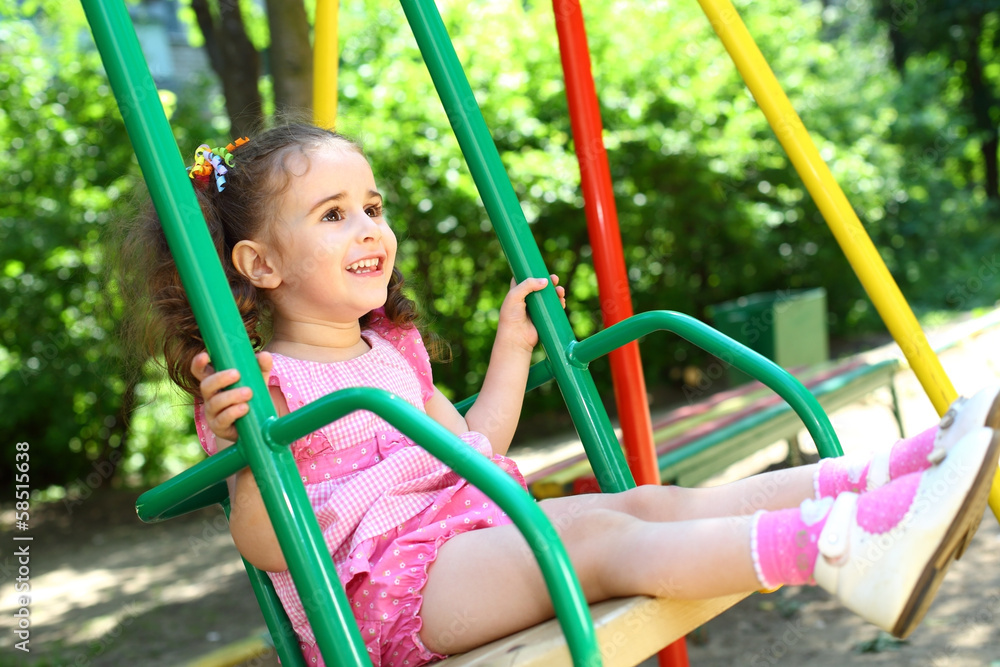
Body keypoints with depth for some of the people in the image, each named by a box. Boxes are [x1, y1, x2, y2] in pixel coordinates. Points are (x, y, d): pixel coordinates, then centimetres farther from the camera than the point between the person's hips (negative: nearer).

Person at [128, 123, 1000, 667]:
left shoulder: (393, 350, 19)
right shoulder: (261, 385, -6)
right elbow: (268, 546, -13)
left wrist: (512, 347, 23)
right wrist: (254, 441, -31)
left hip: (472, 532, 8)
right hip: (383, 587, -8)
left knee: (651, 502, -12)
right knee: (599, 535, -29)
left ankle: (882, 479, -24)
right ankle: (836, 546, -47)